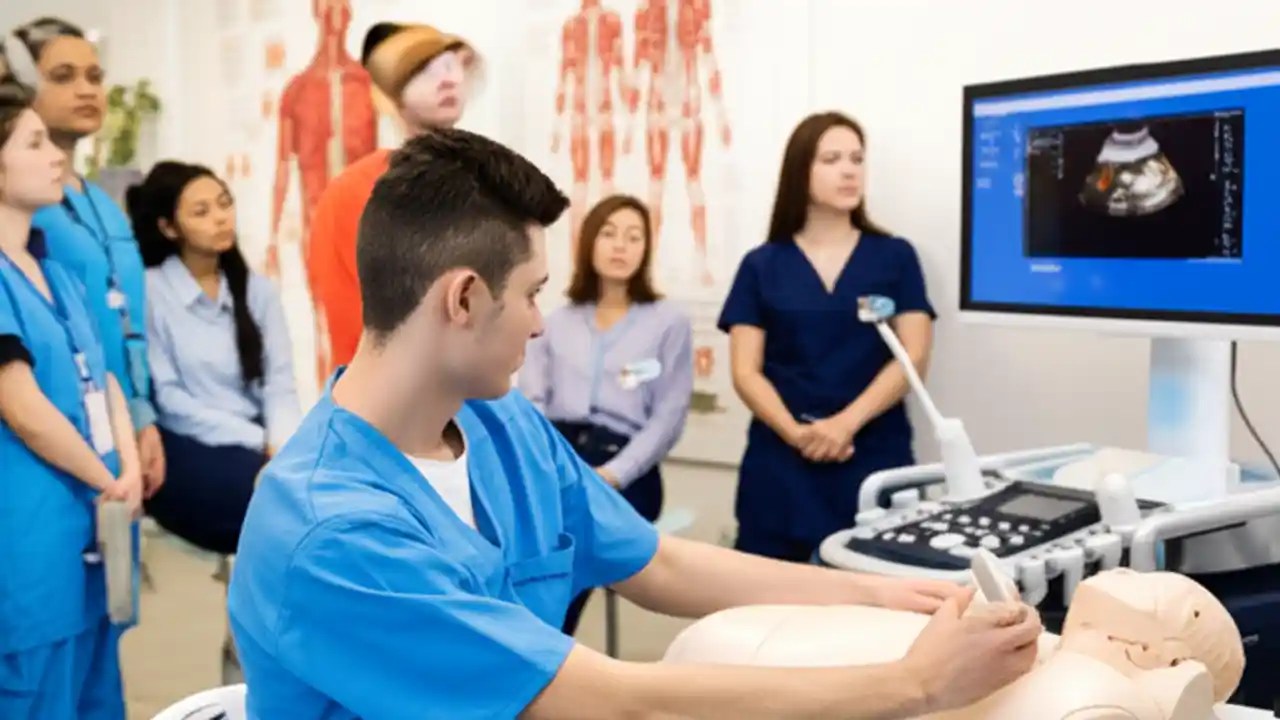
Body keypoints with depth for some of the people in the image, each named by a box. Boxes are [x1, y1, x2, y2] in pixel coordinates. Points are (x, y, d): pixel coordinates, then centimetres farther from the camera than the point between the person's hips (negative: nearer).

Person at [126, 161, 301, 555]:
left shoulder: (258, 290, 13)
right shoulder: (149, 291, -2)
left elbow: (280, 384, 6)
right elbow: (166, 398, -8)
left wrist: (283, 442, -16)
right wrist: (260, 442, -14)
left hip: (257, 444, 5)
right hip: (186, 449, -5)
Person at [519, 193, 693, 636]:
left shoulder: (669, 323, 12)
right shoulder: (558, 322, 21)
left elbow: (668, 417, 2)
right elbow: (530, 401, 10)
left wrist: (611, 475, -13)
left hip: (623, 471, -2)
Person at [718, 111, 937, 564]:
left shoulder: (895, 257, 8)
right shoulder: (762, 266, 8)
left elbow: (913, 357, 0)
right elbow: (746, 372, 2)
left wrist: (846, 423, -14)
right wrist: (796, 433, -15)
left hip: (874, 461, 0)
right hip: (781, 464, 0)